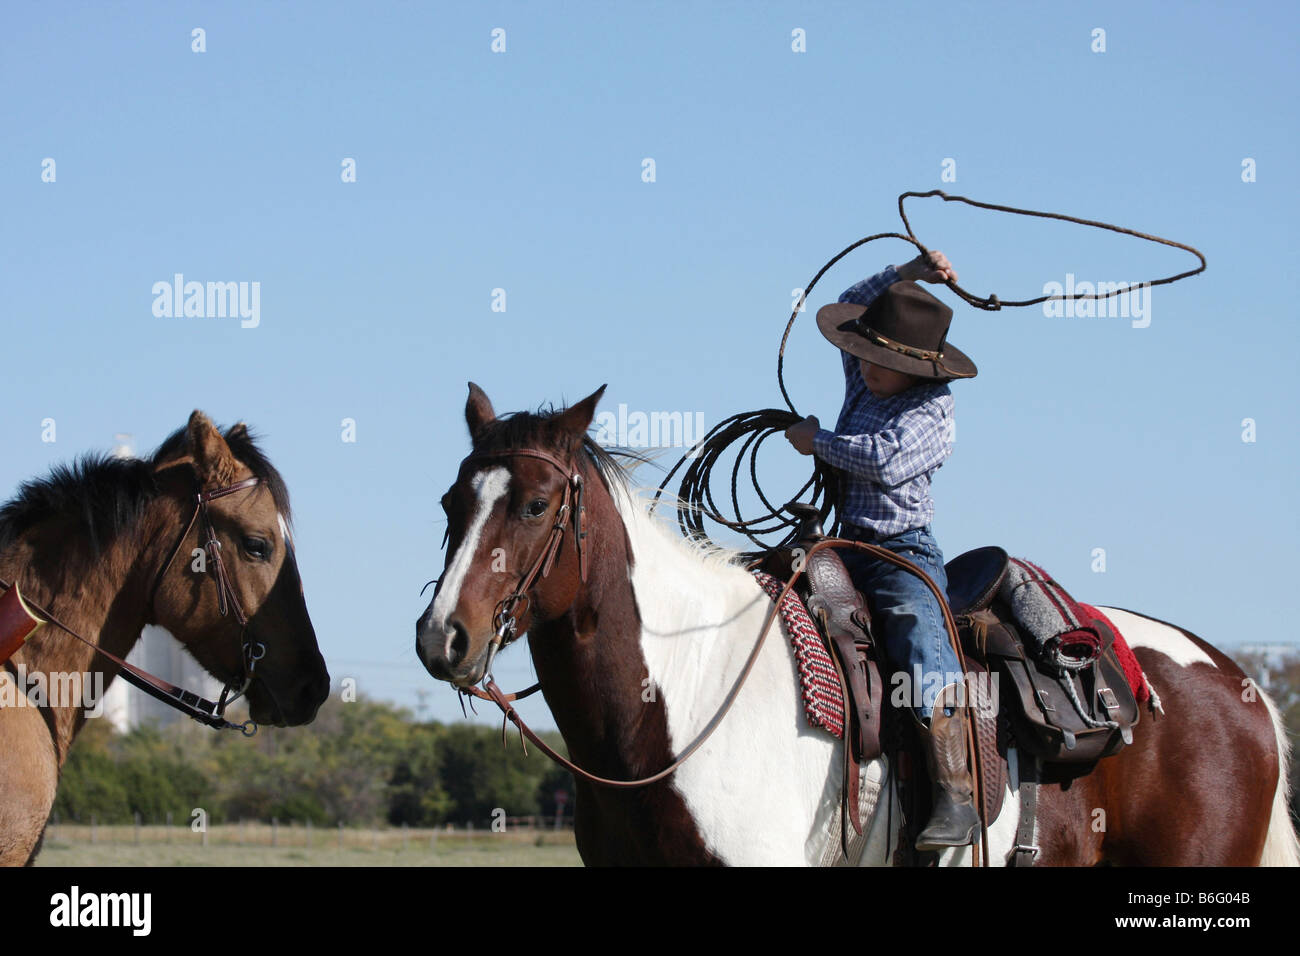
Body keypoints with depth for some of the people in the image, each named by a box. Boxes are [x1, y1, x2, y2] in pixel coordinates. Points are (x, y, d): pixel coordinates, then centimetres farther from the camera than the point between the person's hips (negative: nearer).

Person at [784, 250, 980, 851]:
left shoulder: (930, 408, -11)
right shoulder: (864, 381, 12)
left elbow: (886, 458, -27)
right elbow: (850, 306, 26)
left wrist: (817, 441, -12)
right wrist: (907, 274, 12)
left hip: (903, 555, -9)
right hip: (846, 547, 9)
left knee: (919, 640, -31)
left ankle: (957, 799, -38)